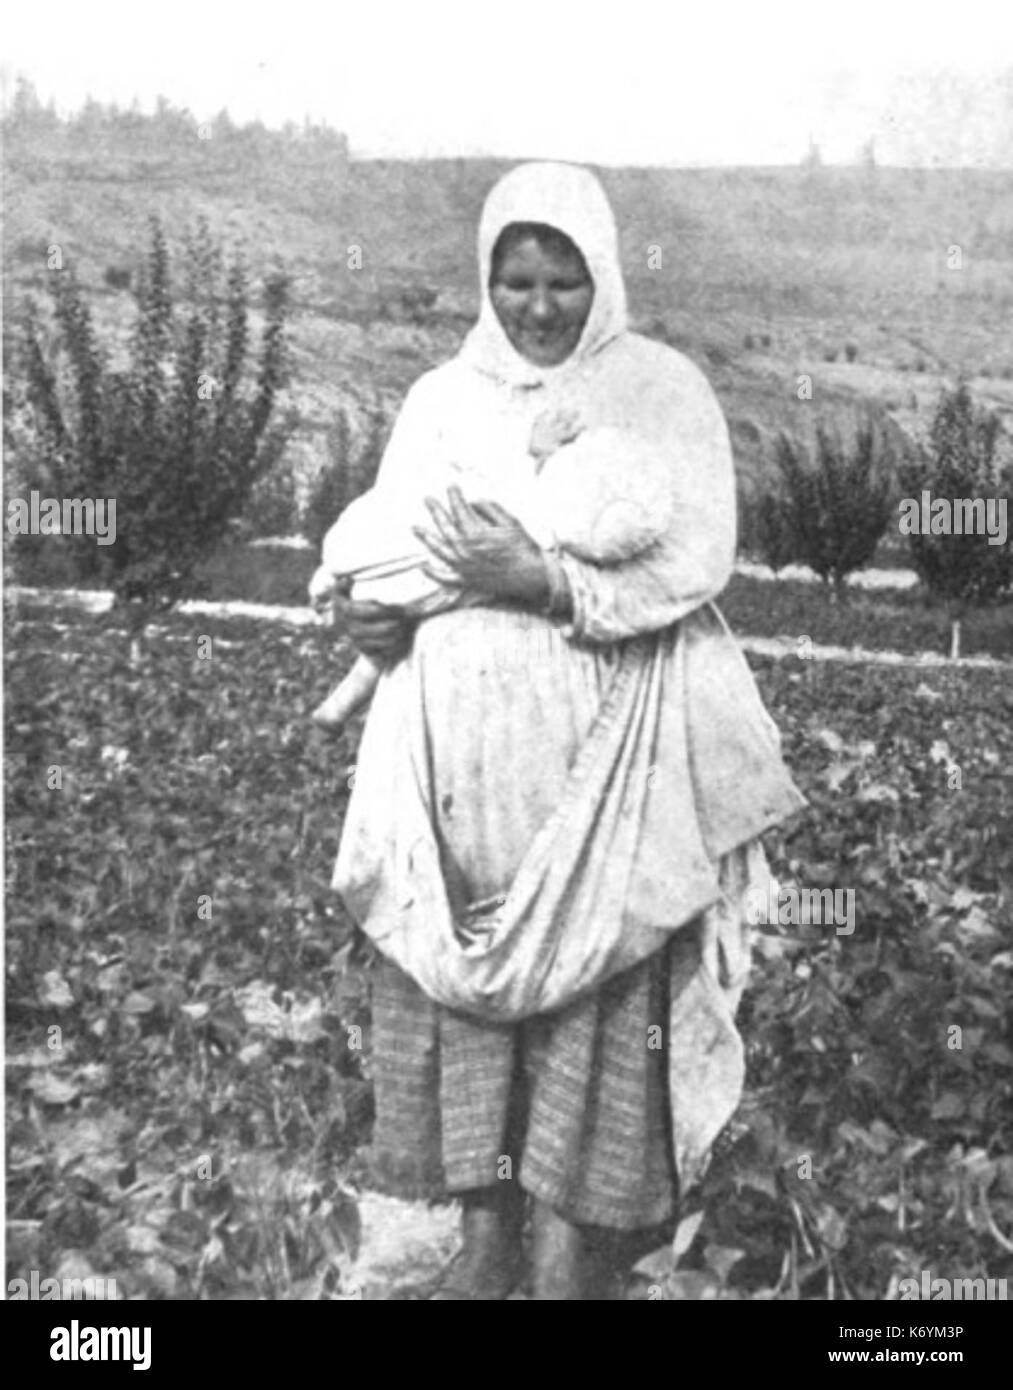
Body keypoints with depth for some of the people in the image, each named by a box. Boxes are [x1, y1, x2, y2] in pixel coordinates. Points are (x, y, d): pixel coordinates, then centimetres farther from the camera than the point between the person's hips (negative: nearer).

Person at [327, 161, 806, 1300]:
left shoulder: (660, 389, 0)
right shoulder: (441, 397, 11)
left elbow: (698, 557, -10)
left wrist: (545, 582, -22)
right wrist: (368, 611, -14)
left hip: (604, 748, -3)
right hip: (460, 746, 4)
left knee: (593, 989, -1)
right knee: (457, 976, 7)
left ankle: (572, 1251, 14)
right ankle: (485, 1233, 23)